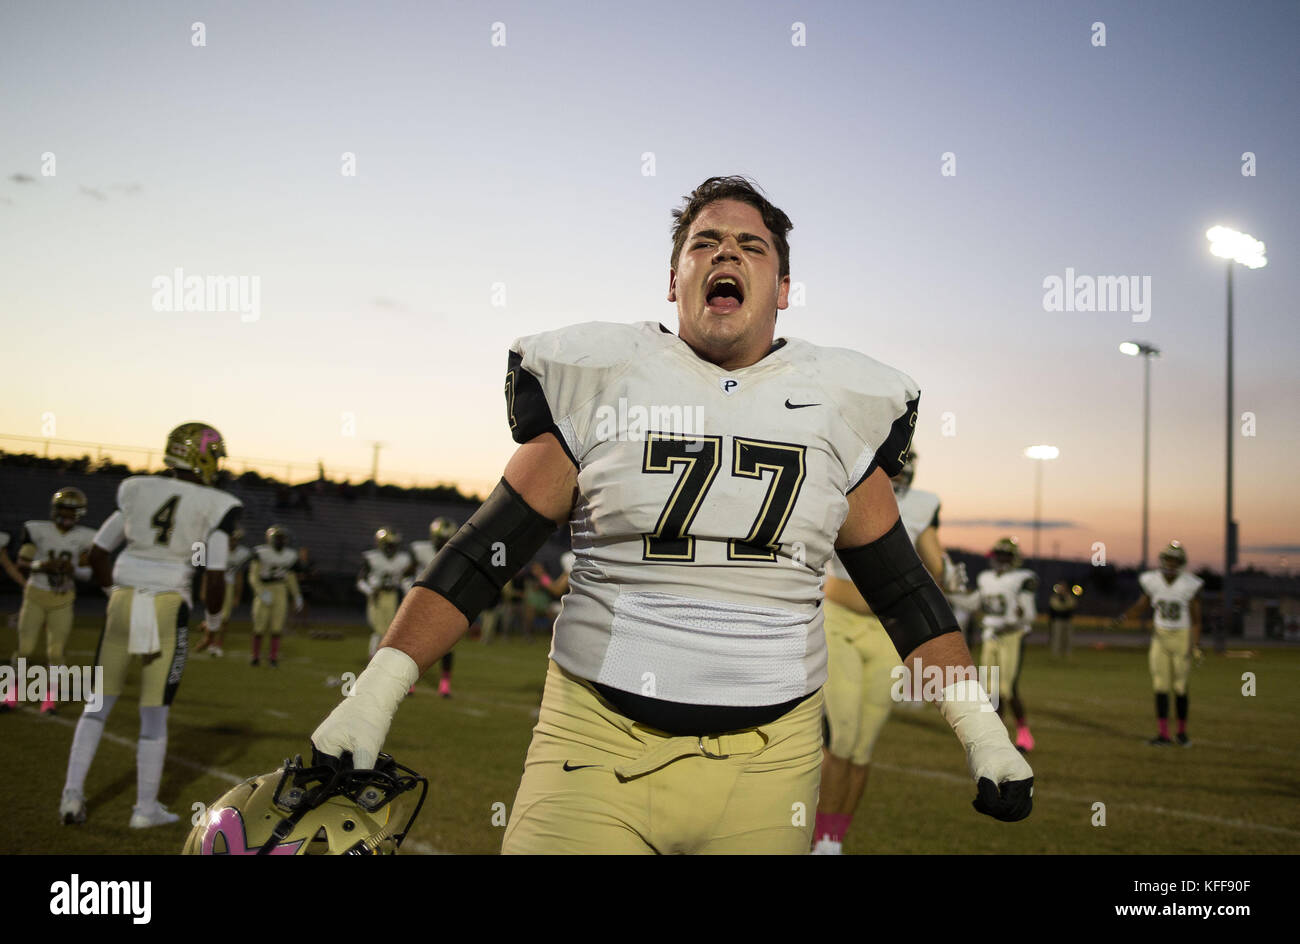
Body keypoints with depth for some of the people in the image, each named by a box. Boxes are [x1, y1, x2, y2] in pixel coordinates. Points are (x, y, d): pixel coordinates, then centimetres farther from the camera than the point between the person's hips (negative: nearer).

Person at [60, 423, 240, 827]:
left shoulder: (136, 491, 7)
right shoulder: (216, 507, -5)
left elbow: (98, 554, 11)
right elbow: (215, 578, -9)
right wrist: (214, 620, 8)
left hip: (123, 602, 3)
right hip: (168, 610, -3)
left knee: (100, 700, 19)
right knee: (155, 712, 8)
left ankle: (73, 792, 11)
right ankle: (145, 808, 17)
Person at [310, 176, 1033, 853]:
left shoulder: (838, 404, 6)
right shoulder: (599, 380, 1)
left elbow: (902, 588, 12)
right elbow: (483, 552, 0)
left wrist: (982, 727, 6)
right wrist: (376, 693, -6)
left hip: (767, 763, 2)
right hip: (598, 740, -1)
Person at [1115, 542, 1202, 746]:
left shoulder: (1190, 586, -16)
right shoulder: (1153, 582, -6)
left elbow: (1196, 619, -12)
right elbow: (1142, 606, 7)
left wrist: (1196, 646, -18)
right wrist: (1123, 616, -10)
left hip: (1182, 638, -3)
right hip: (1160, 637, 3)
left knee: (1180, 688, 1)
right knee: (1160, 687, -3)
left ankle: (1182, 732, 19)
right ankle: (1163, 735, 0)